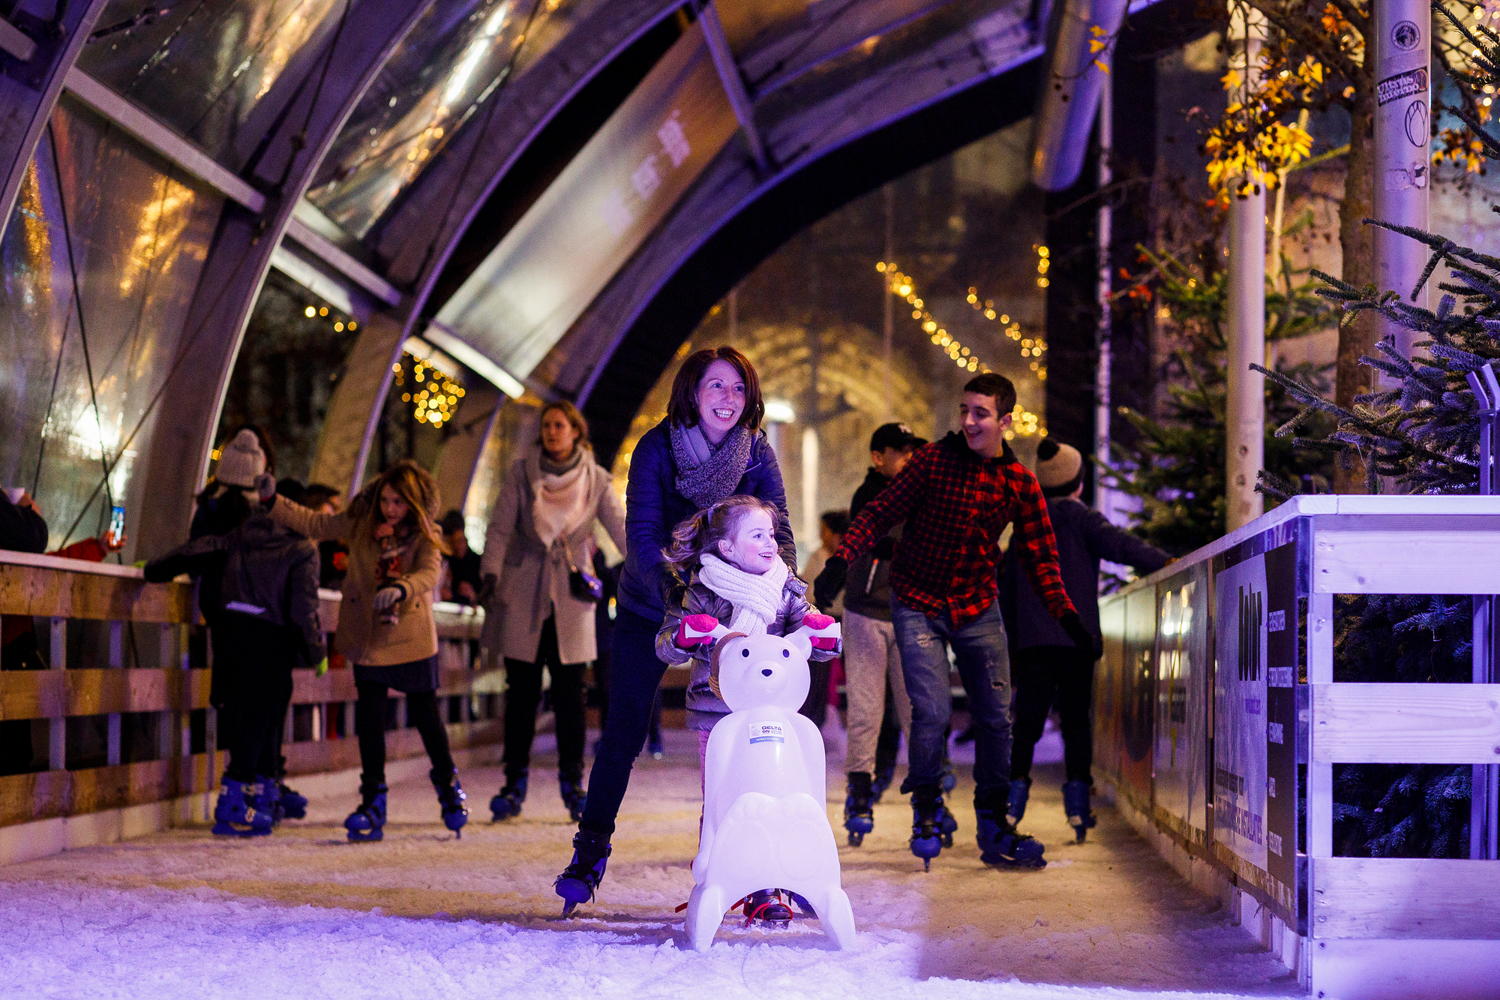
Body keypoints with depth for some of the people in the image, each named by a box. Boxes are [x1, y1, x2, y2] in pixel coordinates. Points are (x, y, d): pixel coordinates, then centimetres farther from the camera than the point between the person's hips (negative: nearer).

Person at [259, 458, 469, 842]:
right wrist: (272, 501, -9)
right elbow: (312, 523, 4)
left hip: (412, 638, -2)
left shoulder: (425, 536, -7)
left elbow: (428, 574, -25)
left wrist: (400, 589, -44)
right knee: (369, 719, -2)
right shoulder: (361, 523, 0)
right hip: (368, 638, 2)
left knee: (424, 715, 8)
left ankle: (448, 786, 30)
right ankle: (373, 803, 7)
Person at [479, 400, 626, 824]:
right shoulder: (522, 472, 0)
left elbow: (623, 529, -5)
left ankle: (572, 784, 9)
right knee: (521, 691, 1)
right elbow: (500, 527, -4)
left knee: (571, 693, 1)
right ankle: (514, 785, 7)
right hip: (523, 595, 0)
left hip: (571, 598, 0)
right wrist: (491, 572, -20)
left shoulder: (595, 479, 1)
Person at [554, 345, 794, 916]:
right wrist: (676, 592, -38)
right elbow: (642, 535, -23)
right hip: (649, 609, -1)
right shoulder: (657, 447, -16)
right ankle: (589, 854, 12)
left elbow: (778, 532, -17)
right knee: (623, 732, -1)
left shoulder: (756, 453, -10)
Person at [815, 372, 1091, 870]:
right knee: (932, 711, -13)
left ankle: (994, 825, 17)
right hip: (918, 605, -3)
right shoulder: (934, 459, -9)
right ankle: (927, 809, 11)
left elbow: (1041, 556, 5)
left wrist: (1065, 613, -6)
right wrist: (841, 560, -19)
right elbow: (880, 513, -6)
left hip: (978, 609, 3)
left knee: (996, 717, 3)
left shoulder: (1020, 483, -1)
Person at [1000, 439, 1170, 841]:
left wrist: (1011, 640, 22)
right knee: (1076, 718, 2)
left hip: (1031, 641, 3)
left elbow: (1007, 586, 18)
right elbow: (1117, 543, -16)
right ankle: (1077, 797, -3)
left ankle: (1014, 788, -9)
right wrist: (1162, 562, -22)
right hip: (1076, 638, -3)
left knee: (1027, 719, 3)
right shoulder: (1081, 518, 2)